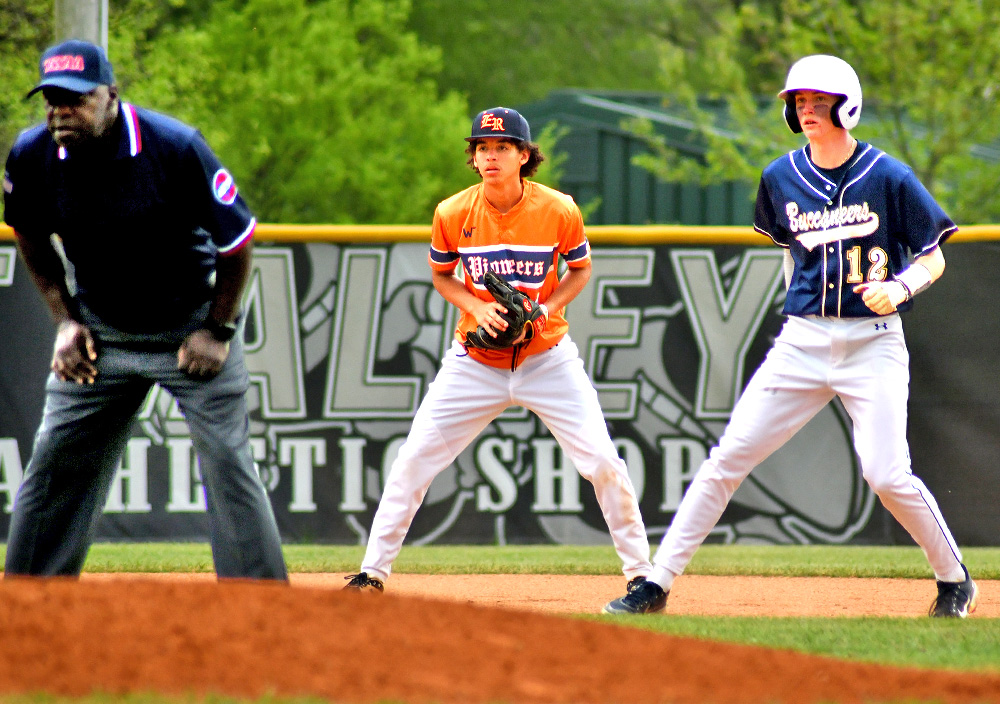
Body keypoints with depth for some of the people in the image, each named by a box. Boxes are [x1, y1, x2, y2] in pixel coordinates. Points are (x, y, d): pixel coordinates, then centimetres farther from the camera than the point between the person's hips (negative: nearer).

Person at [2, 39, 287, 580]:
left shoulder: (177, 149, -24)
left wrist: (218, 331, -10)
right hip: (98, 336, 4)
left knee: (228, 466, -8)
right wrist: (64, 320, 4)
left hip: (191, 328, -4)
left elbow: (238, 240, -12)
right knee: (54, 468, 2)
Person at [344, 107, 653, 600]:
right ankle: (372, 573, 8)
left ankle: (639, 573, 7)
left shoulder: (559, 211, -13)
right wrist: (475, 306, -13)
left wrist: (547, 307, -14)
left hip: (547, 358, -1)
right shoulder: (453, 214, -10)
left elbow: (580, 269, 4)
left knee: (602, 463, -8)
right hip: (474, 364, 1)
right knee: (412, 462, -3)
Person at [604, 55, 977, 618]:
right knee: (728, 458, -3)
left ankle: (955, 580, 9)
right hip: (801, 341, 4)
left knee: (887, 475, -14)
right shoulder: (782, 179, 5)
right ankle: (656, 585, 1)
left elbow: (934, 257, -2)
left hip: (873, 344, -4)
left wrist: (900, 286, -20)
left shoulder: (889, 178, -7)